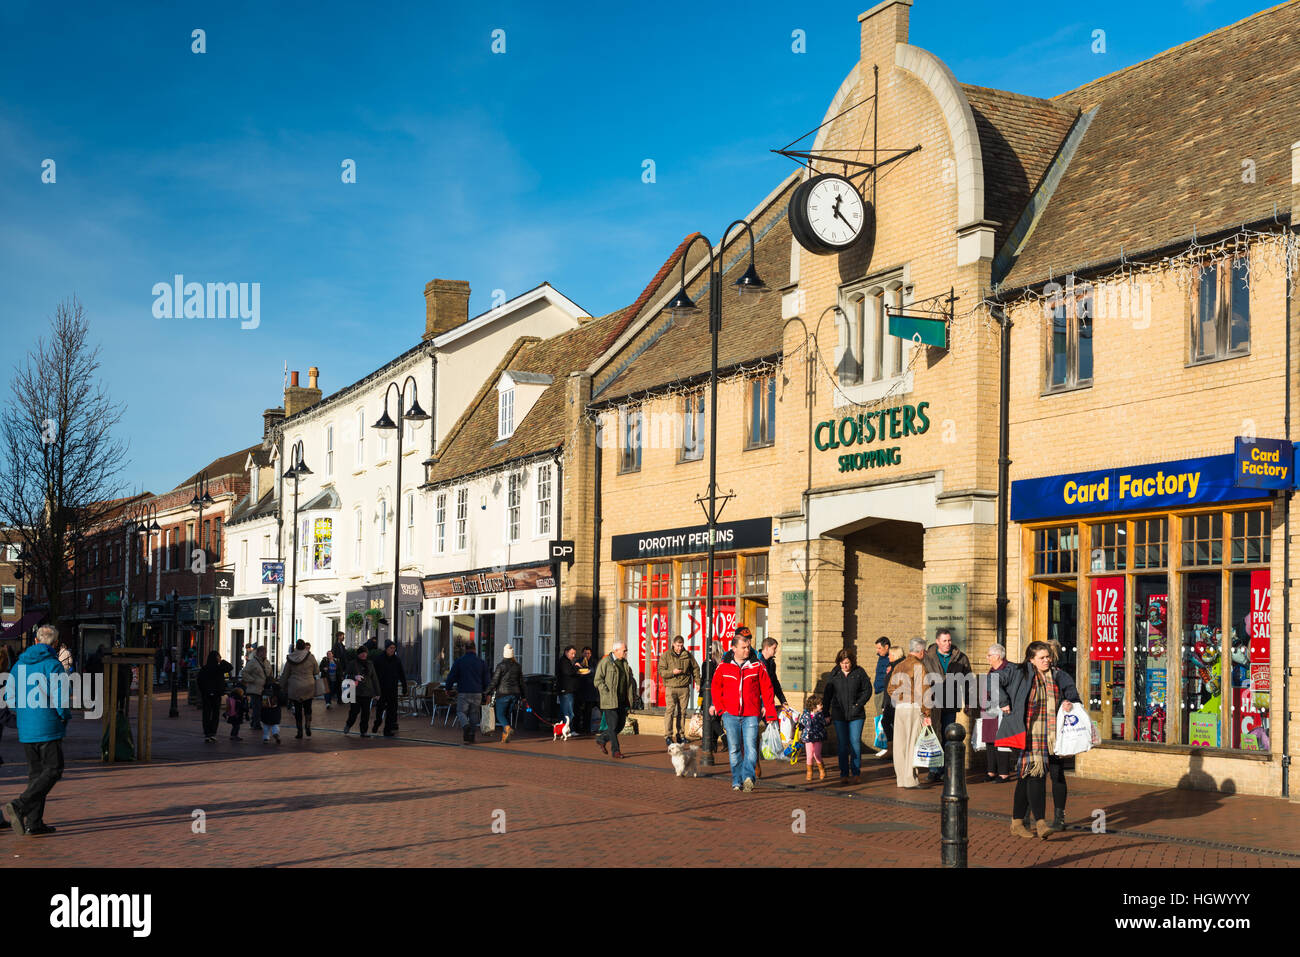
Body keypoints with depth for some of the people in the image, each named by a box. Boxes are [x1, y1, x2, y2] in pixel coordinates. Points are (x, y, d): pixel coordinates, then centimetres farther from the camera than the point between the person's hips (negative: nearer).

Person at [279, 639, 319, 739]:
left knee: (297, 709, 7)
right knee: (307, 707, 13)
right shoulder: (311, 657, -5)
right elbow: (316, 671, 4)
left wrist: (283, 686, 16)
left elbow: (285, 675, 5)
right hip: (309, 687, 0)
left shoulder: (290, 659, -2)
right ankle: (308, 725, -8)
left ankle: (299, 731, 6)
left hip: (294, 688, 0)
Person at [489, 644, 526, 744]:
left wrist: (489, 693, -5)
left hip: (503, 693, -5)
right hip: (515, 693, 5)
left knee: (500, 714, 1)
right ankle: (504, 737, 8)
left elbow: (495, 680, -10)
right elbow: (521, 681, 11)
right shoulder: (518, 666, 7)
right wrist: (522, 696, 17)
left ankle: (508, 728, -26)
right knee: (508, 714, 12)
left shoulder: (501, 665, -9)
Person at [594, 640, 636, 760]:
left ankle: (601, 739, 26)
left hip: (622, 701, 7)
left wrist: (632, 694, 13)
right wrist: (607, 693, -17)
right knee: (613, 726, -5)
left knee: (621, 725, 8)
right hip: (610, 701, -7)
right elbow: (598, 680, -10)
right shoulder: (605, 662, -8)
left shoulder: (624, 663, 14)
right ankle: (616, 751, 2)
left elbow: (630, 679, 24)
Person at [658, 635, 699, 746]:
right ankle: (668, 736, -9)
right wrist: (672, 672, -18)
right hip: (671, 687, -3)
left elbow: (695, 669, 17)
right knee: (670, 711, -10)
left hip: (684, 688, 3)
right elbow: (661, 671, -3)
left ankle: (681, 735, 15)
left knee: (682, 712, 7)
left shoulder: (688, 655, 8)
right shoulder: (666, 655, 1)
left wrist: (697, 682, 8)